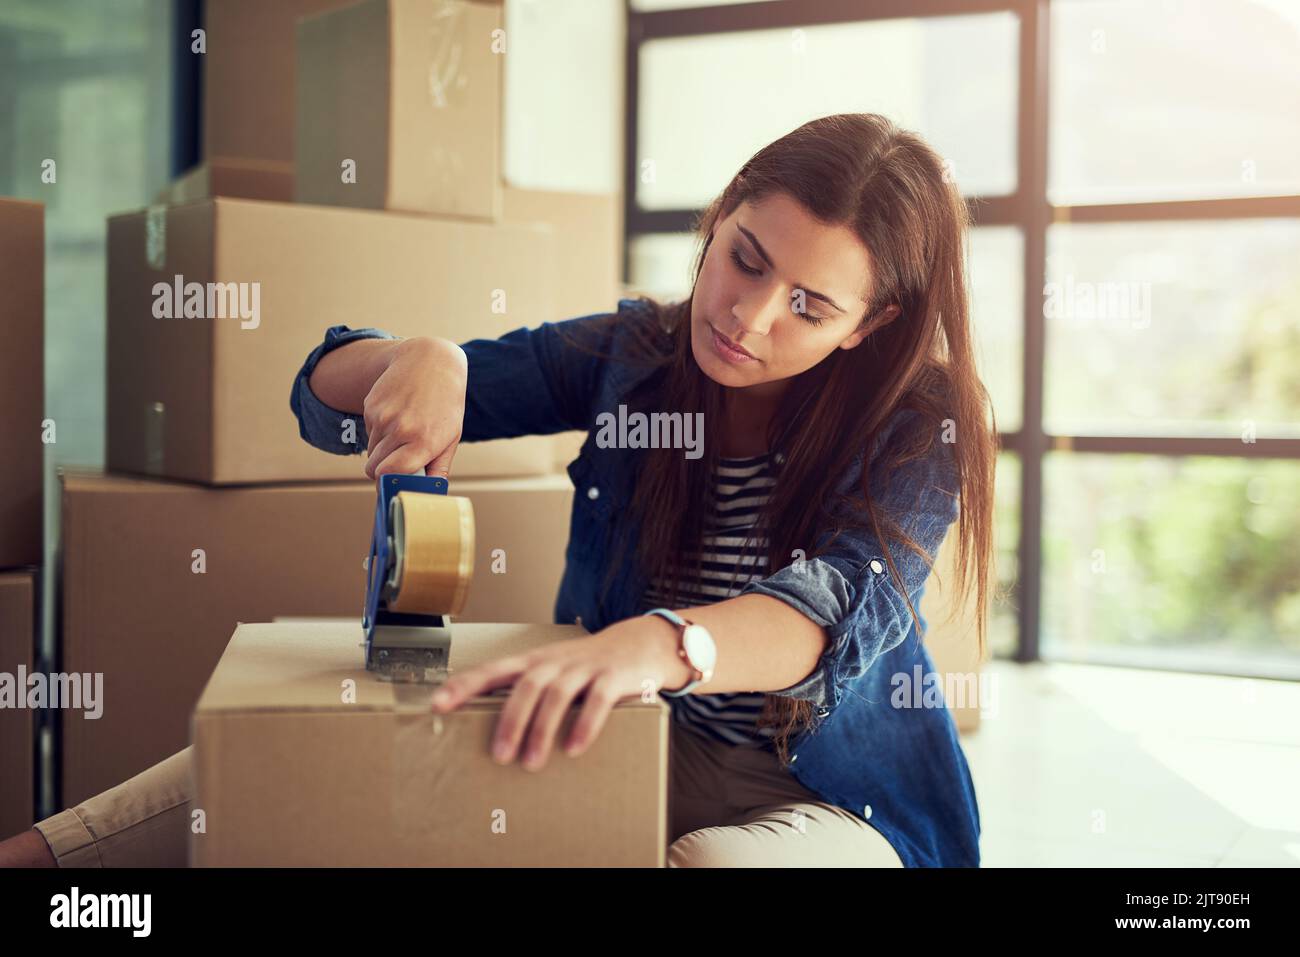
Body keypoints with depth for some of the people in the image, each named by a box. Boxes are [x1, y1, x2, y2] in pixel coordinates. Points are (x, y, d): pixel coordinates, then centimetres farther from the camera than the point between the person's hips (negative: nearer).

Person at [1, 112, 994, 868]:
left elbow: (847, 608, -33)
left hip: (828, 800, -3)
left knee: (711, 864, -37)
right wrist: (418, 360, -25)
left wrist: (654, 642, -54)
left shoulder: (920, 422, -12)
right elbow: (327, 400, 1)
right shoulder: (632, 353, -1)